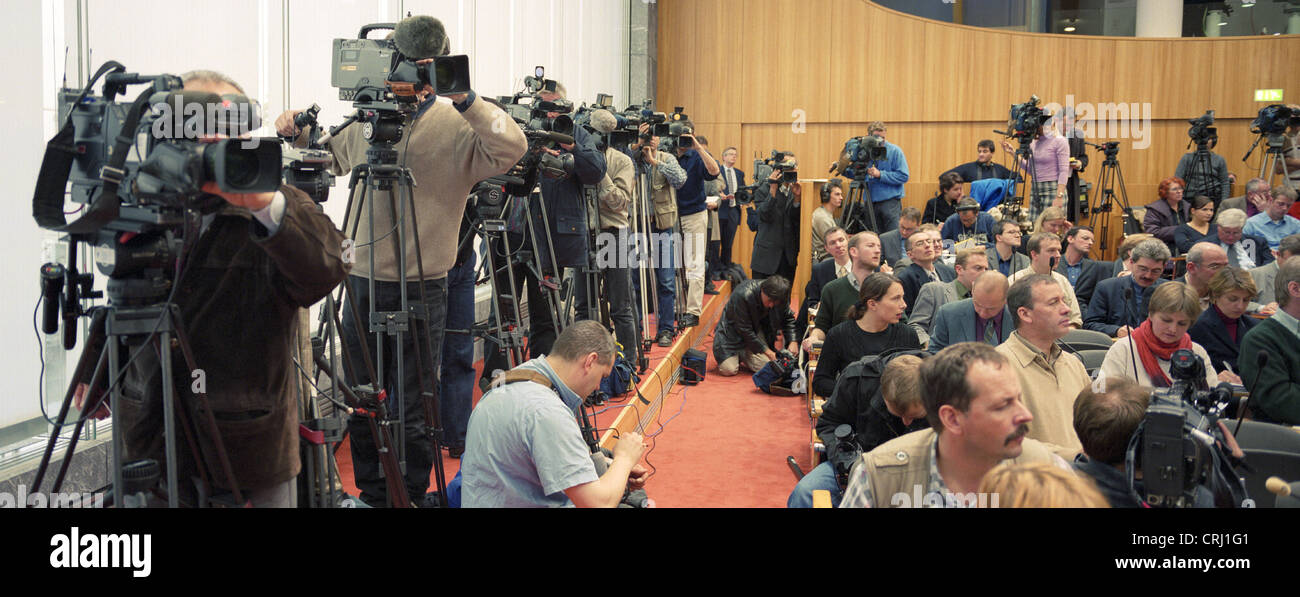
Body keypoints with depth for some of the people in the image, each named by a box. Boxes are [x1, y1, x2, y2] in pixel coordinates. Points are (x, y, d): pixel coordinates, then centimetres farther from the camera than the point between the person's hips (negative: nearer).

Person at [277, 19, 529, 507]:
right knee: (361, 406, 14)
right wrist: (300, 134, 9)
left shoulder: (456, 128, -7)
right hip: (363, 284, 5)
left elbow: (512, 147, -26)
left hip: (421, 291, -5)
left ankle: (410, 498, 20)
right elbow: (329, 157, 28)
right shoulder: (365, 122, 9)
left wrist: (462, 97, -30)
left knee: (413, 413, 4)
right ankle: (371, 495, 30)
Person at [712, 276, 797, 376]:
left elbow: (788, 318, 3)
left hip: (756, 329, 4)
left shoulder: (780, 297, -17)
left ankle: (742, 354, 15)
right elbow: (744, 330, -25)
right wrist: (765, 349, -21)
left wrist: (792, 341, -14)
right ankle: (736, 355, 17)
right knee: (729, 370, -19)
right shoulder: (743, 295, -34)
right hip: (732, 331, -4)